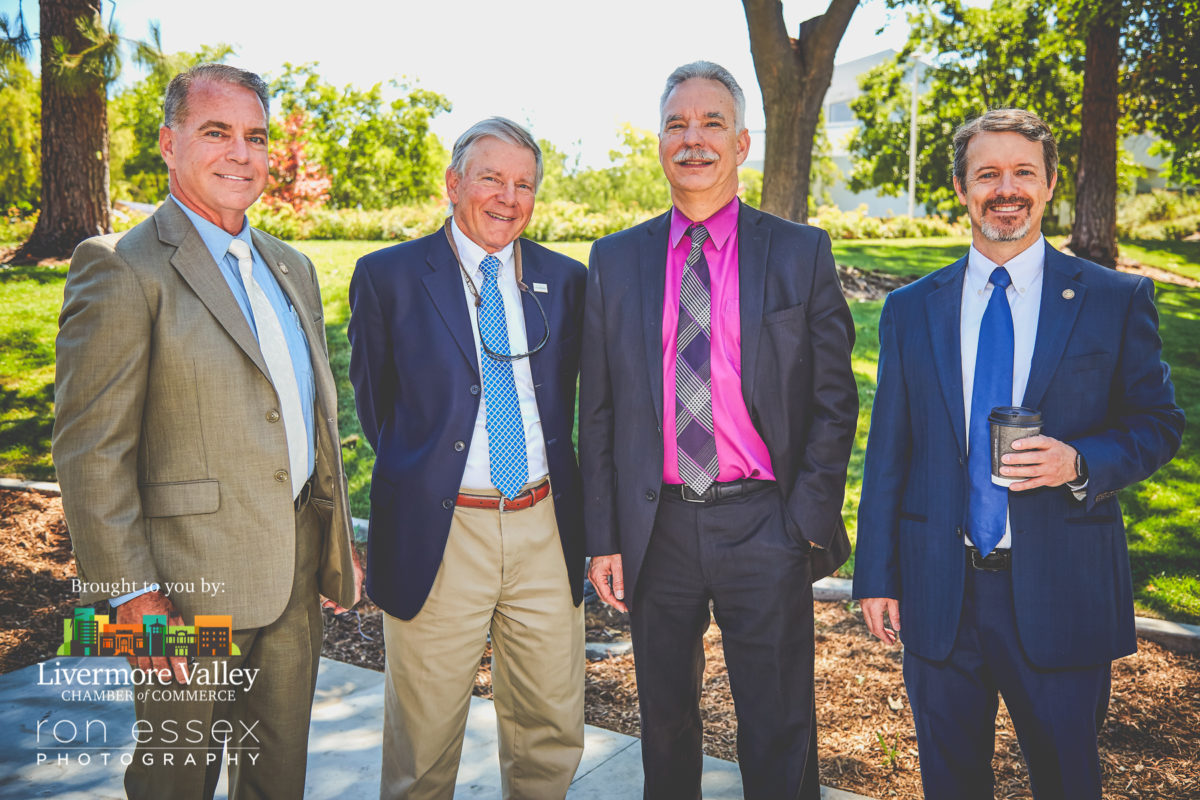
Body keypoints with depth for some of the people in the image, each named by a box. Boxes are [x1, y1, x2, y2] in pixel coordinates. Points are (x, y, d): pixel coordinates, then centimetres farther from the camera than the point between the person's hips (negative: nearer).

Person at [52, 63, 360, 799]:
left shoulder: (292, 269, 12)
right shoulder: (122, 271, -11)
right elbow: (91, 451, -14)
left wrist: (338, 539, 15)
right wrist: (132, 595, -16)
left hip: (296, 577, 6)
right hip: (192, 587, -6)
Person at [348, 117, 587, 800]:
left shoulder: (565, 278, 7)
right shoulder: (388, 276, -2)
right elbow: (375, 401, 6)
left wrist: (547, 466, 12)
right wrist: (416, 469, 7)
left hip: (546, 528, 3)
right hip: (438, 532, -2)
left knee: (553, 732, 15)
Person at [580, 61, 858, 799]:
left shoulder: (803, 253, 0)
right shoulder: (615, 260, 4)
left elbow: (835, 401, 0)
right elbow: (598, 411, 4)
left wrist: (811, 522, -7)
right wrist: (604, 536, 1)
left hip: (763, 525, -2)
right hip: (657, 529, 2)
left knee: (780, 739, 10)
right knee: (665, 723, 19)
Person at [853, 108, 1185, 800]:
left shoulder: (1118, 300, 0)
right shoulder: (911, 309, 4)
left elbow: (1159, 423, 4)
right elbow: (887, 451, 4)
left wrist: (1079, 463, -18)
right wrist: (876, 577, 1)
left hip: (1062, 592, -1)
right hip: (938, 590, 2)